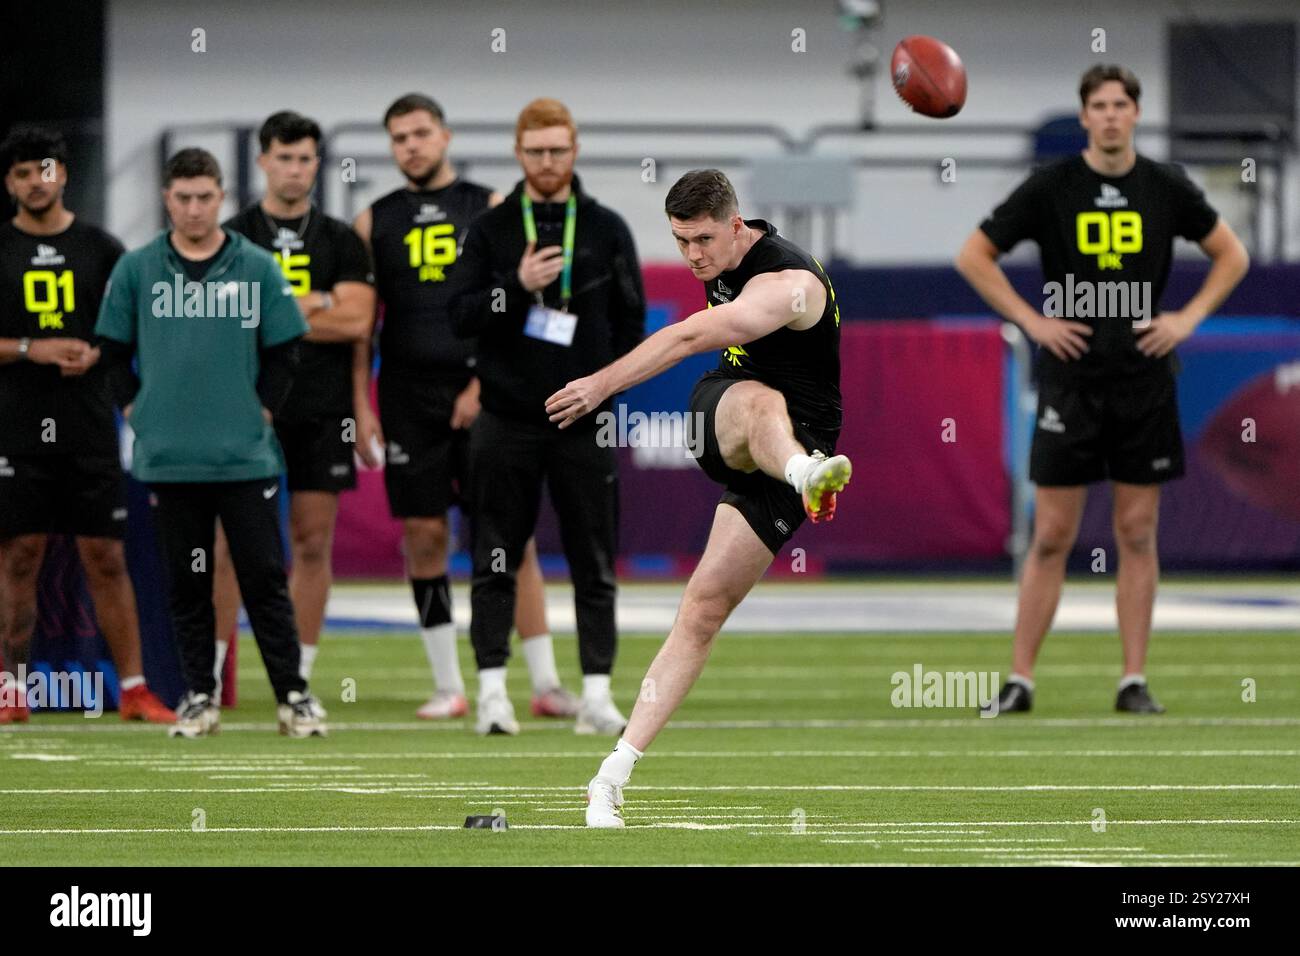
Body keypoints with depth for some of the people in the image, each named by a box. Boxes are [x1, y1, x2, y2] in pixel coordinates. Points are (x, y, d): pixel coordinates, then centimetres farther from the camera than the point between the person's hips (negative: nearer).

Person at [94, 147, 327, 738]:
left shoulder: (258, 268, 3)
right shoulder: (136, 270, 3)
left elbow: (283, 350, 9)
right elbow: (111, 350, 10)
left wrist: (264, 409, 0)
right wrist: (136, 410, 2)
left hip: (247, 457, -1)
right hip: (168, 459, 1)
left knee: (265, 578, -1)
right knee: (187, 583, 6)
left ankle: (292, 694, 4)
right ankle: (198, 696, 13)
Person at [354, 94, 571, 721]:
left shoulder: (491, 211, 5)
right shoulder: (375, 222, 10)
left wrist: (483, 385, -9)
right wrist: (362, 406, 0)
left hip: (481, 394, -2)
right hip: (409, 397, 2)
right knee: (424, 535, 1)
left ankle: (545, 683, -4)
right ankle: (448, 687, 8)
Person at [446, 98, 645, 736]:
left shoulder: (606, 229, 8)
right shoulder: (491, 230, 6)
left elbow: (631, 321, 9)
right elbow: (460, 312, -1)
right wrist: (518, 288, -16)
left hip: (584, 423, 1)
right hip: (507, 420, -1)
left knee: (595, 564, 1)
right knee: (496, 563, -1)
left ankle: (596, 693, 3)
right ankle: (493, 690, 2)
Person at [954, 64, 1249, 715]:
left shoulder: (1166, 188, 3)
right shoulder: (1051, 188, -2)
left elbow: (1231, 254, 15)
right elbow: (973, 256, 3)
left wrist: (1188, 318, 2)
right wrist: (1031, 320, -5)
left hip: (1146, 384, 2)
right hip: (1071, 384, -2)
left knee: (1137, 533, 3)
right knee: (1051, 536, -2)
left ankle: (1134, 681, 8)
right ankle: (1020, 680, 3)